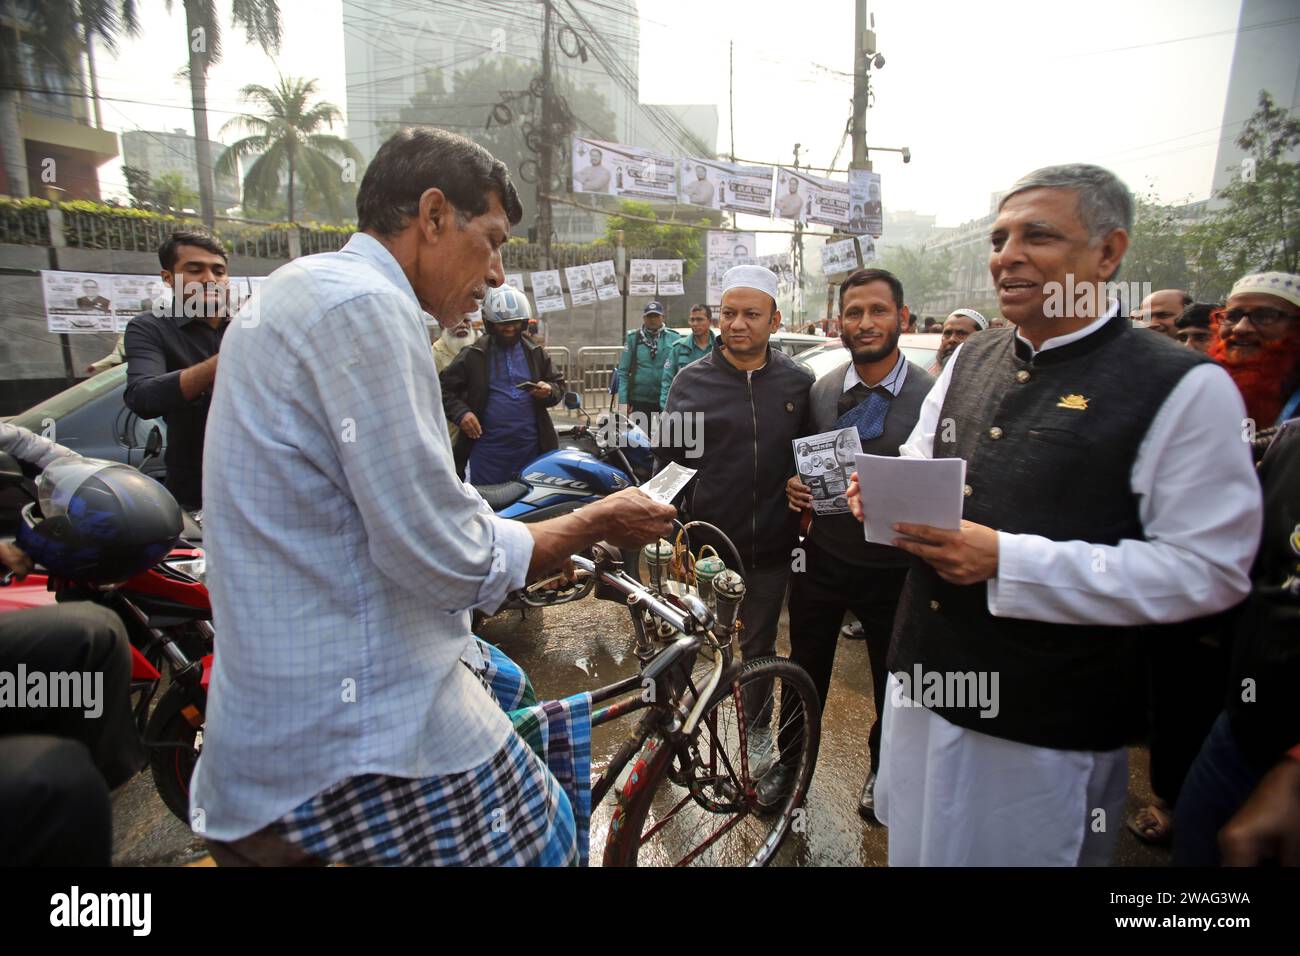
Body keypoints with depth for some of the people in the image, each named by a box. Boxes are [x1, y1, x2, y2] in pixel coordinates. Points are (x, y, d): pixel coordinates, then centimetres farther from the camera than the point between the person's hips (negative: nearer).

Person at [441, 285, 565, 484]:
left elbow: (559, 384, 18)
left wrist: (549, 391, -5)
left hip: (532, 448, 3)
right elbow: (444, 387, 4)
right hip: (488, 451, -3)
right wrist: (460, 413, -12)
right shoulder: (473, 356, 1)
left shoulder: (536, 354, 11)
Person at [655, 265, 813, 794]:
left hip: (768, 548, 1)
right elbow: (668, 460, -1)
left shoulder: (800, 383, 1)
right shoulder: (691, 380, -2)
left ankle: (759, 731, 40)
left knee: (758, 646, 17)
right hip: (704, 544, -1)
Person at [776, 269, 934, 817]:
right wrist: (794, 487, -9)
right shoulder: (821, 391, 1)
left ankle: (881, 768, 45)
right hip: (821, 559, 2)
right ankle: (791, 759, 41)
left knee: (893, 681, 18)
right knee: (806, 673, 16)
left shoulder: (932, 395, -11)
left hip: (893, 568, -2)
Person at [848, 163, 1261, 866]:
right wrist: (885, 497, -9)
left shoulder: (1184, 388, -12)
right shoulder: (970, 360, 7)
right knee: (913, 850, 24)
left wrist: (1007, 561, -25)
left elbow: (1208, 569, -16)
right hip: (924, 684, 6)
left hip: (1044, 726, -5)